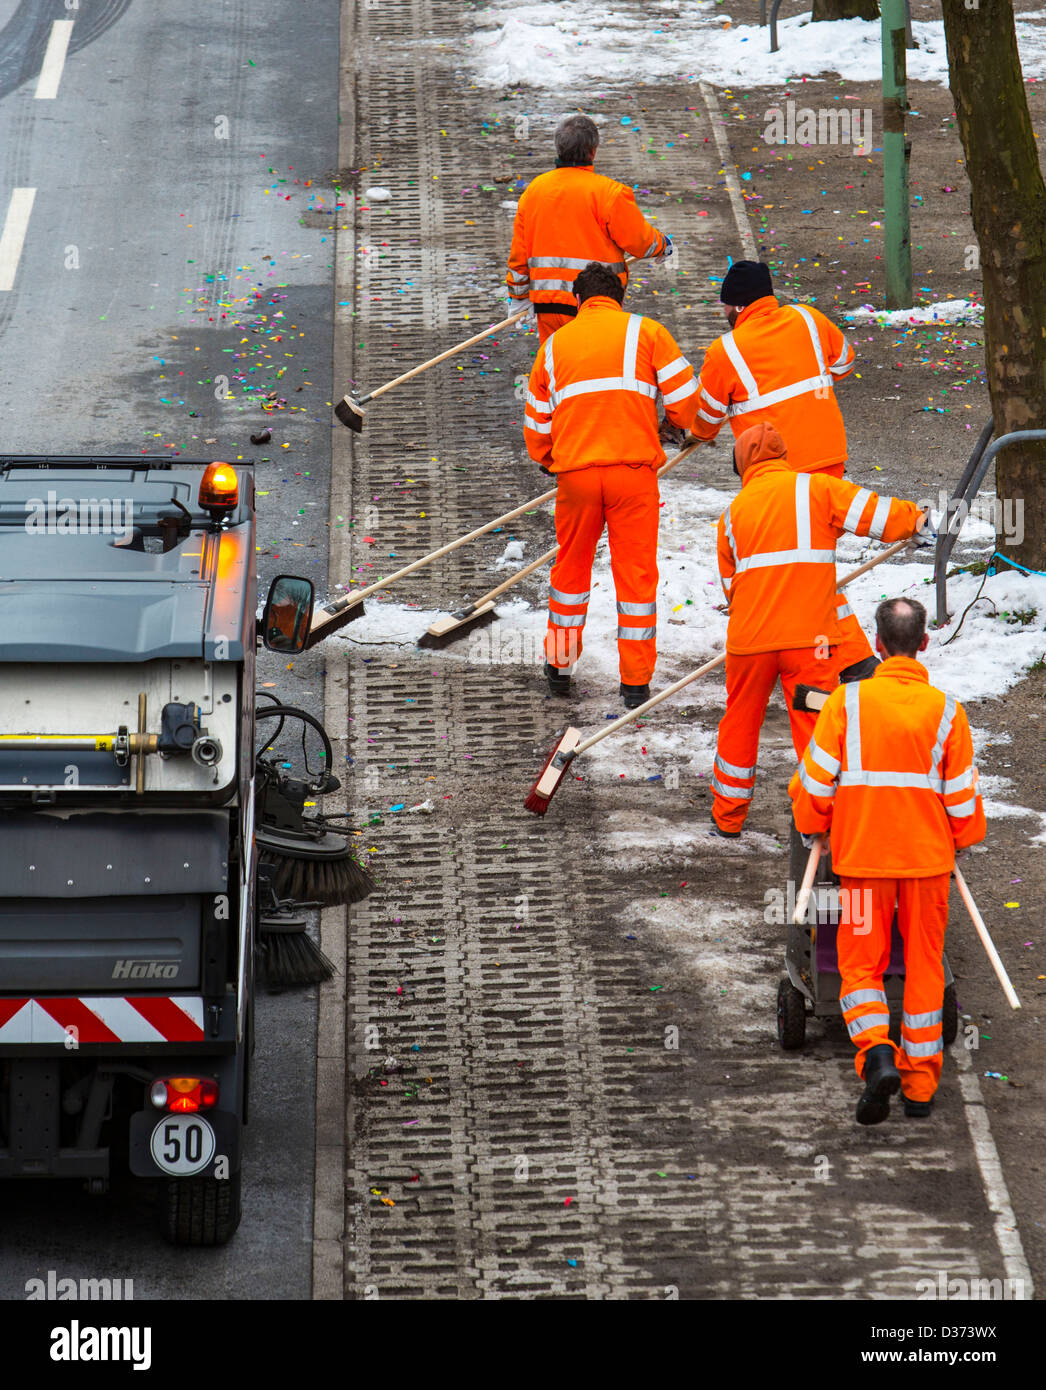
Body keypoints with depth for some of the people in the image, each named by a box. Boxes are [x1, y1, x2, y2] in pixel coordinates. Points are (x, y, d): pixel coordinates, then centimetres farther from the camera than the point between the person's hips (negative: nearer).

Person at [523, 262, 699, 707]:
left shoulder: (555, 344, 14)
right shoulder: (646, 332, 5)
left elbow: (536, 424, 16)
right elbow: (684, 399, -1)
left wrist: (547, 460, 35)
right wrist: (681, 425, 21)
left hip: (575, 472, 2)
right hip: (634, 470, -2)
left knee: (572, 566, 20)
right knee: (636, 573, 5)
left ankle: (560, 665, 29)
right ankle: (636, 681, 7)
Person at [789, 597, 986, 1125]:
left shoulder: (846, 702, -8)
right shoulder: (946, 711, -5)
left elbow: (814, 781, -5)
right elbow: (963, 799, 1)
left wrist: (814, 826, 15)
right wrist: (962, 841, 21)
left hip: (862, 858, -1)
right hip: (928, 858, 1)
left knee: (860, 965, 8)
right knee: (923, 967, 13)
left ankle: (877, 1055, -17)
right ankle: (920, 1086, 15)